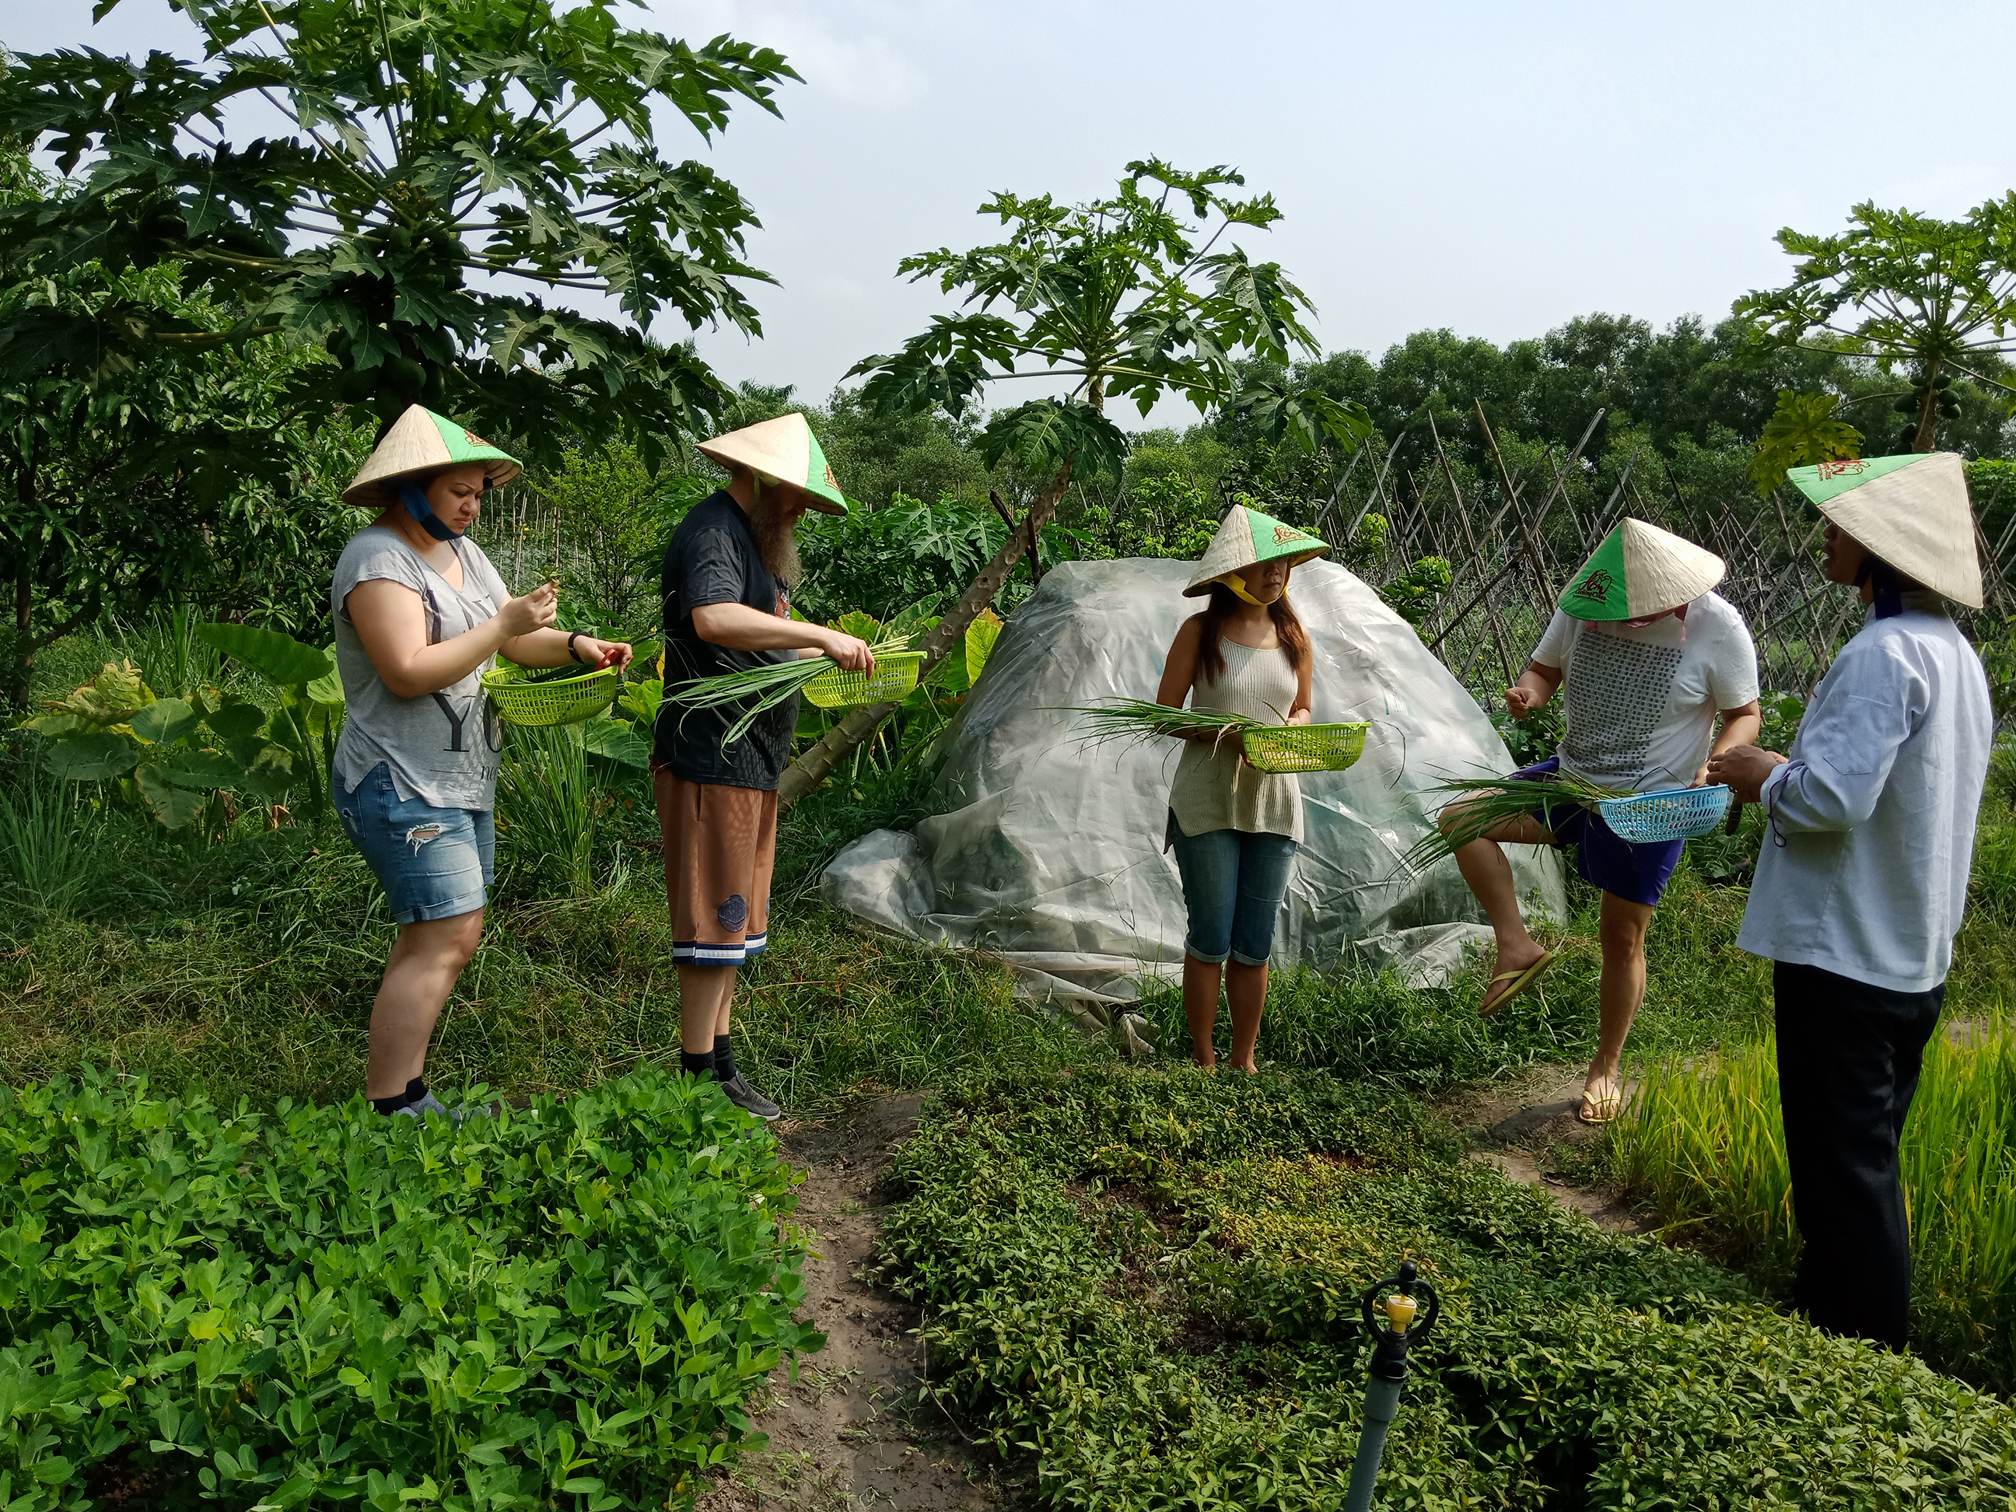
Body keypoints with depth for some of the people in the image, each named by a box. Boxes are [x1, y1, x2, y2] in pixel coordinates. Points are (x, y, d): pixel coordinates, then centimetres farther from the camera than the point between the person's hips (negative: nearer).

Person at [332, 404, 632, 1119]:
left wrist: (576, 645, -2)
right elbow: (408, 672, -24)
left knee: (438, 937, 10)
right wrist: (503, 624, -21)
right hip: (403, 786, -10)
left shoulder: (460, 551, 15)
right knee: (448, 936, -13)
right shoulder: (378, 558, -14)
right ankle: (387, 1114, -6)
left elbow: (515, 642, 17)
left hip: (461, 784, 10)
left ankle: (405, 1095, 18)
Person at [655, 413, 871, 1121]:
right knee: (716, 917, -6)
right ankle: (700, 1077, 1)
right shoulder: (712, 530, -13)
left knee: (734, 916, 15)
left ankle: (720, 1057, 24)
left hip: (750, 762, 11)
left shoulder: (755, 537, 20)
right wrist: (821, 635, -32)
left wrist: (826, 651, 16)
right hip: (712, 758, -11)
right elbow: (715, 619, -33)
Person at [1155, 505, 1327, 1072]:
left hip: (1273, 803, 4)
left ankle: (1244, 1061, 22)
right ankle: (1203, 1062, 16)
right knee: (1211, 940, 1)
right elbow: (1165, 715, -4)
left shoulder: (1293, 636, 8)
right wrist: (1225, 733, -20)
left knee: (1255, 945, 8)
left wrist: (1290, 730, -6)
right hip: (1206, 804, -3)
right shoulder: (1200, 631, -4)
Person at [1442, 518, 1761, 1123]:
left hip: (1651, 803, -4)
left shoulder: (1716, 626, -17)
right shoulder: (1583, 606, -8)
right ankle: (1518, 947, -2)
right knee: (1459, 820, -13)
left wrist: (1713, 764, -28)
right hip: (1571, 778, 4)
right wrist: (1528, 692, -18)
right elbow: (1546, 667, 7)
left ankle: (1606, 1067, 26)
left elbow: (1746, 716, -7)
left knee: (1621, 937, 6)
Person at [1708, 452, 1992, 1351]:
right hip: (1911, 958, 10)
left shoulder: (1883, 654, -21)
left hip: (1845, 956, -10)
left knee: (1842, 1168, 1)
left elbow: (1834, 796, -29)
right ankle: (1863, 1329, 35)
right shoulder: (1953, 651, 11)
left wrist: (1764, 776, -10)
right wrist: (1788, 773, 12)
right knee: (1867, 1157, 21)